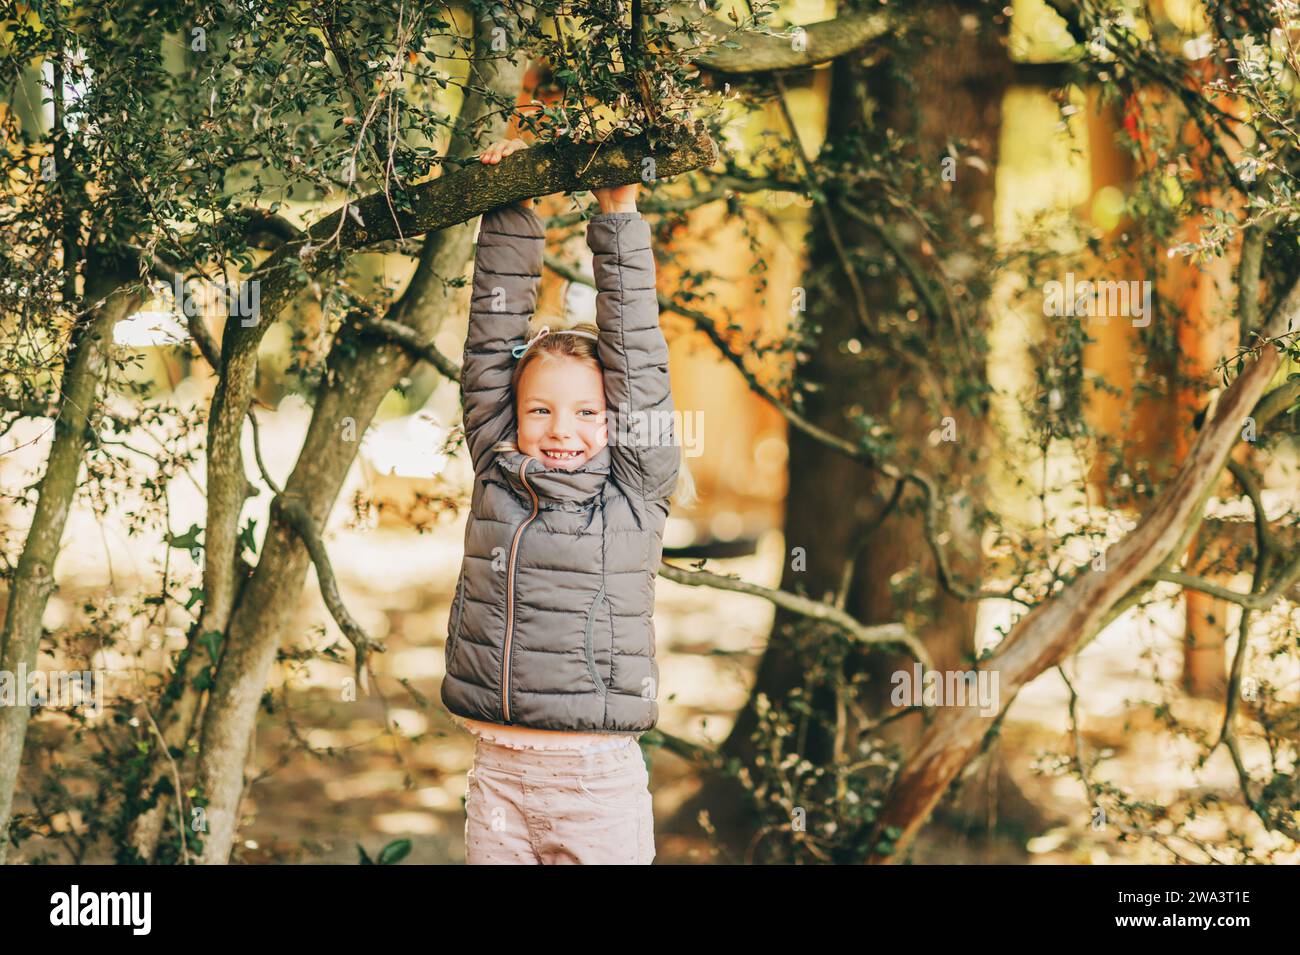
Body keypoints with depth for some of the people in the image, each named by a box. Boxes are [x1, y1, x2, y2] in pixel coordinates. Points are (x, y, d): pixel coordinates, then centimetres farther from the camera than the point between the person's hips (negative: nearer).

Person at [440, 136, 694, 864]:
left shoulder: (634, 493, 1)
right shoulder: (498, 478, 9)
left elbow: (635, 352, 0)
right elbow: (493, 342, 10)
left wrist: (618, 216, -1)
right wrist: (510, 215, 9)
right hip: (498, 773, 3)